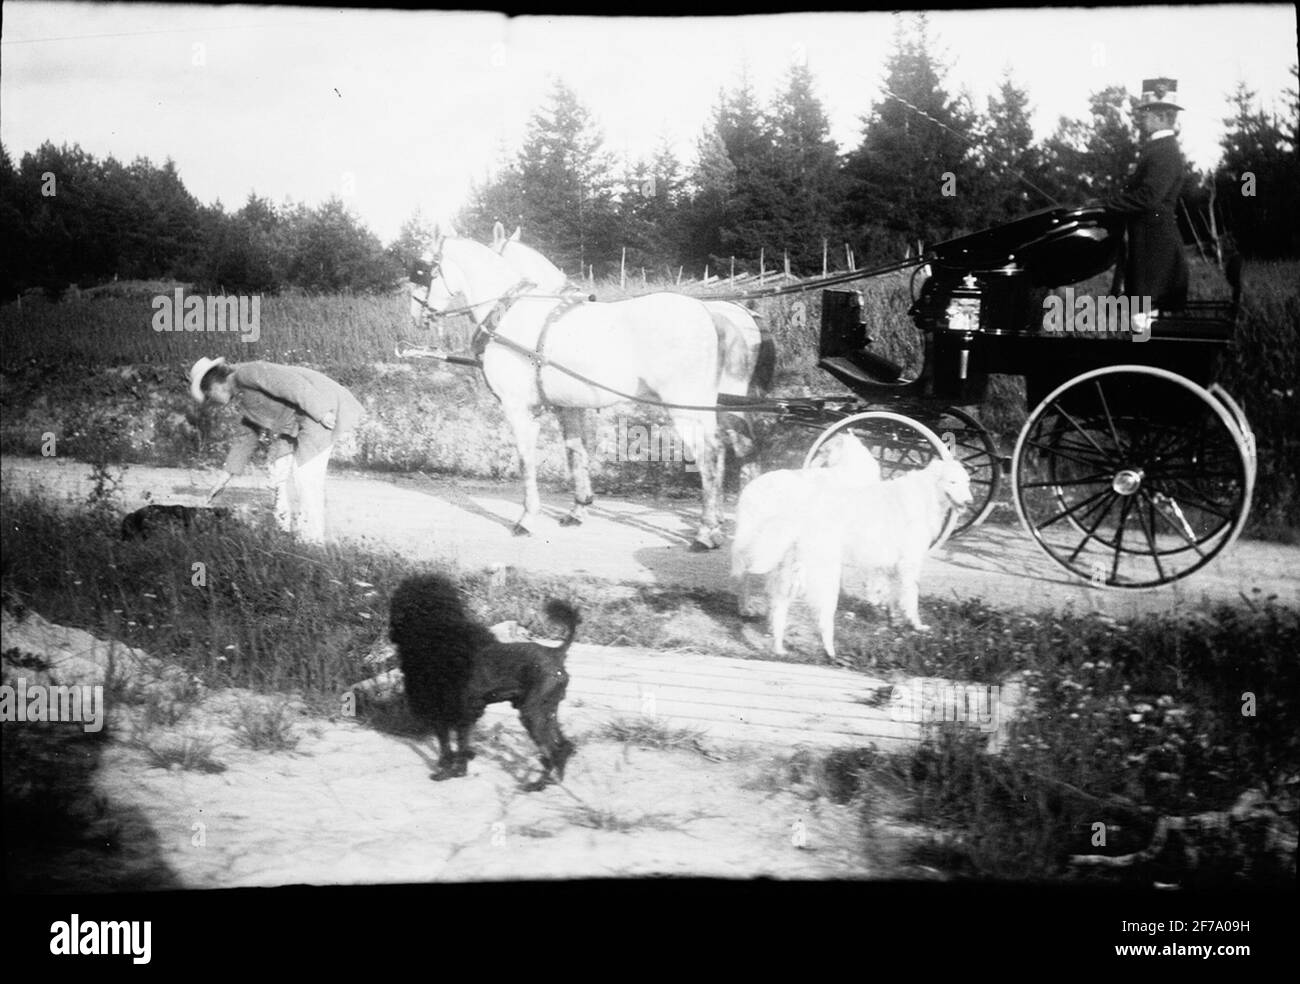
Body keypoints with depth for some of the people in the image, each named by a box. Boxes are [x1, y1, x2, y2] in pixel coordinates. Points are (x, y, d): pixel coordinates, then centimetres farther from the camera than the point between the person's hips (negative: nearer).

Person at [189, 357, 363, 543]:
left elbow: (290, 382, -20)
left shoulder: (246, 373, -8)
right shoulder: (244, 397, 23)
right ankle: (285, 528, 19)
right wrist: (224, 478, 31)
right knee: (279, 467, 13)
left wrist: (320, 412, -25)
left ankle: (312, 539, -2)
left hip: (322, 407, -10)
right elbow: (246, 437, 30)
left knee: (306, 475, -9)